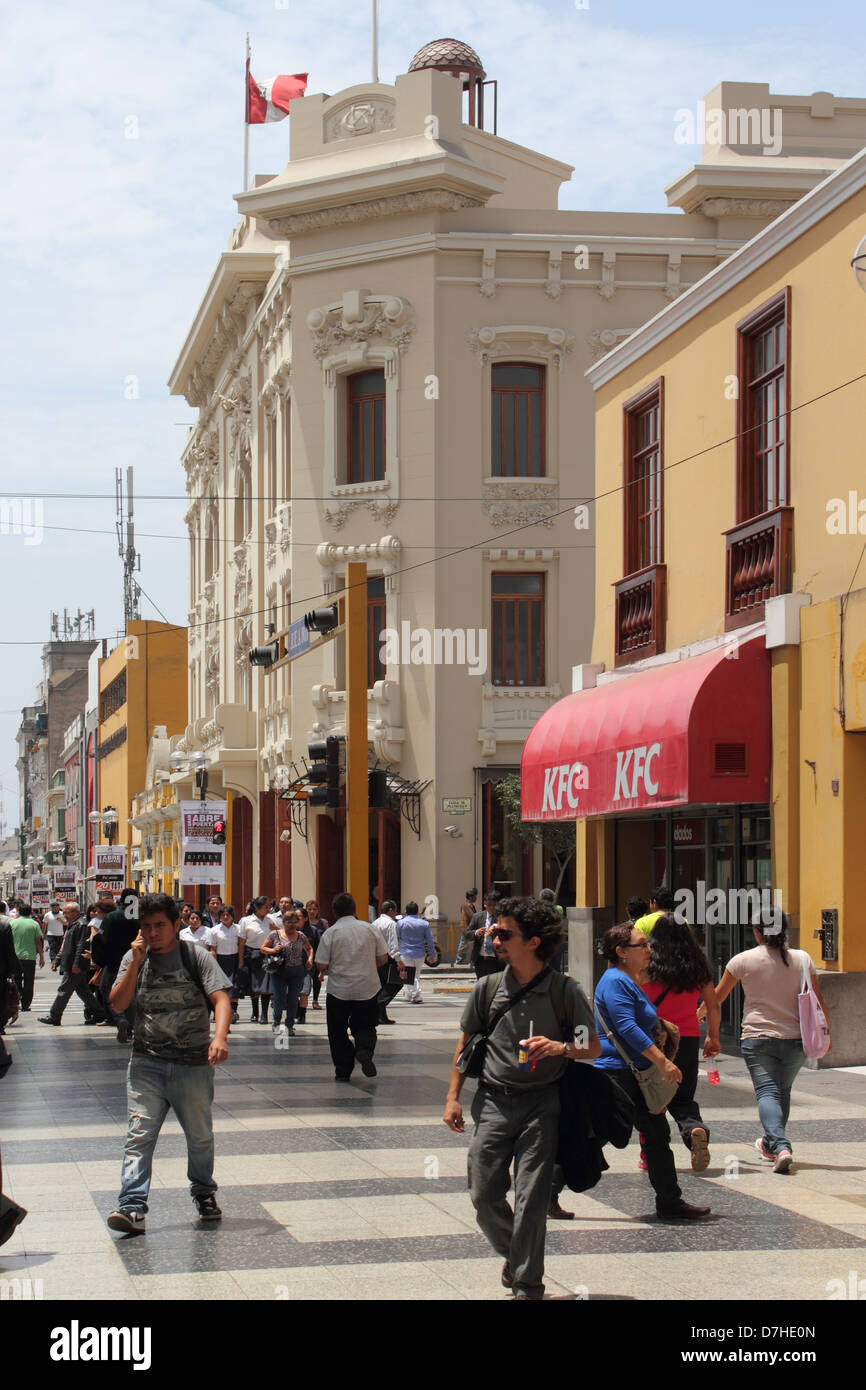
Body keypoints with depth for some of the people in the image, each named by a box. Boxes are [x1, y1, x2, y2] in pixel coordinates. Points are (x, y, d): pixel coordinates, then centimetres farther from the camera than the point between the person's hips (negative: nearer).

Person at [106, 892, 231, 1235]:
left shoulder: (196, 956, -3)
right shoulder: (134, 959, 7)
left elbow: (220, 999, -11)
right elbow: (118, 1004, -2)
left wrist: (219, 1037, -29)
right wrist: (136, 963, -11)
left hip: (194, 1063, -1)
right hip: (147, 1062, 1)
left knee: (200, 1136, 11)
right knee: (139, 1135, -11)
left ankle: (203, 1193, 34)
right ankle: (132, 1207, -16)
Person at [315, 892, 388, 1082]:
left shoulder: (330, 933, -9)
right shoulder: (371, 929, -2)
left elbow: (321, 965, -10)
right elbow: (383, 958, 2)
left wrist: (326, 971, 13)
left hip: (339, 989, -2)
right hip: (368, 988, 2)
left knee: (338, 1031, 12)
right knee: (365, 1026, 15)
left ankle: (343, 1071, 10)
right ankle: (364, 1050, -15)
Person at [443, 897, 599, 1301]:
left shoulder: (564, 990, -4)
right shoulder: (488, 988, 5)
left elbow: (594, 1047, 1)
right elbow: (466, 1043, 14)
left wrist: (561, 1047, -19)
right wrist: (453, 1096, 8)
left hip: (541, 1103, -3)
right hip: (493, 1101, 3)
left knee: (531, 1199, -8)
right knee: (484, 1196, 3)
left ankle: (527, 1285, 2)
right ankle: (513, 1255, 31)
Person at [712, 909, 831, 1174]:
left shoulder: (743, 960, -4)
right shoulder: (802, 959, 0)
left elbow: (717, 997, 7)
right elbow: (818, 1001, 3)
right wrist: (826, 1032, 16)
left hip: (758, 1037, -3)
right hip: (795, 1039, 3)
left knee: (767, 1092, -6)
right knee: (783, 1092, 20)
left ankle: (780, 1145, -28)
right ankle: (771, 1144, 35)